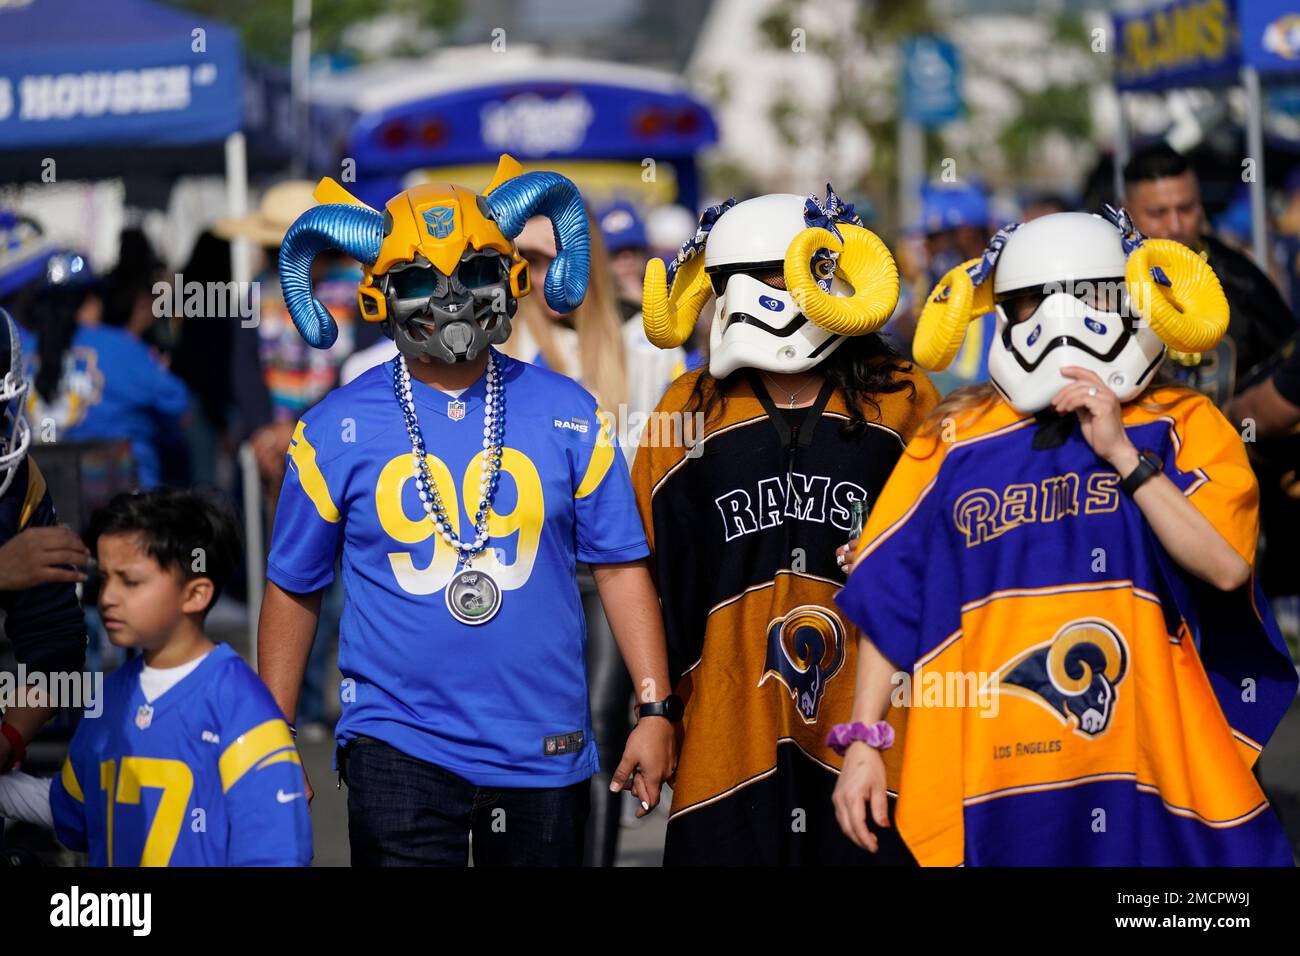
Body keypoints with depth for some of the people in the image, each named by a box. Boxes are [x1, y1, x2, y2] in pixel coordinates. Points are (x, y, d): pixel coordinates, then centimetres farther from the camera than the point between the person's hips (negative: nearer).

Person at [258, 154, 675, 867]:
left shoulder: (567, 415, 4)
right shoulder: (337, 430, 1)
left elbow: (619, 567, 6)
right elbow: (293, 590, 7)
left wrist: (655, 710, 0)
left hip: (544, 749, 2)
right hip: (398, 746, -2)